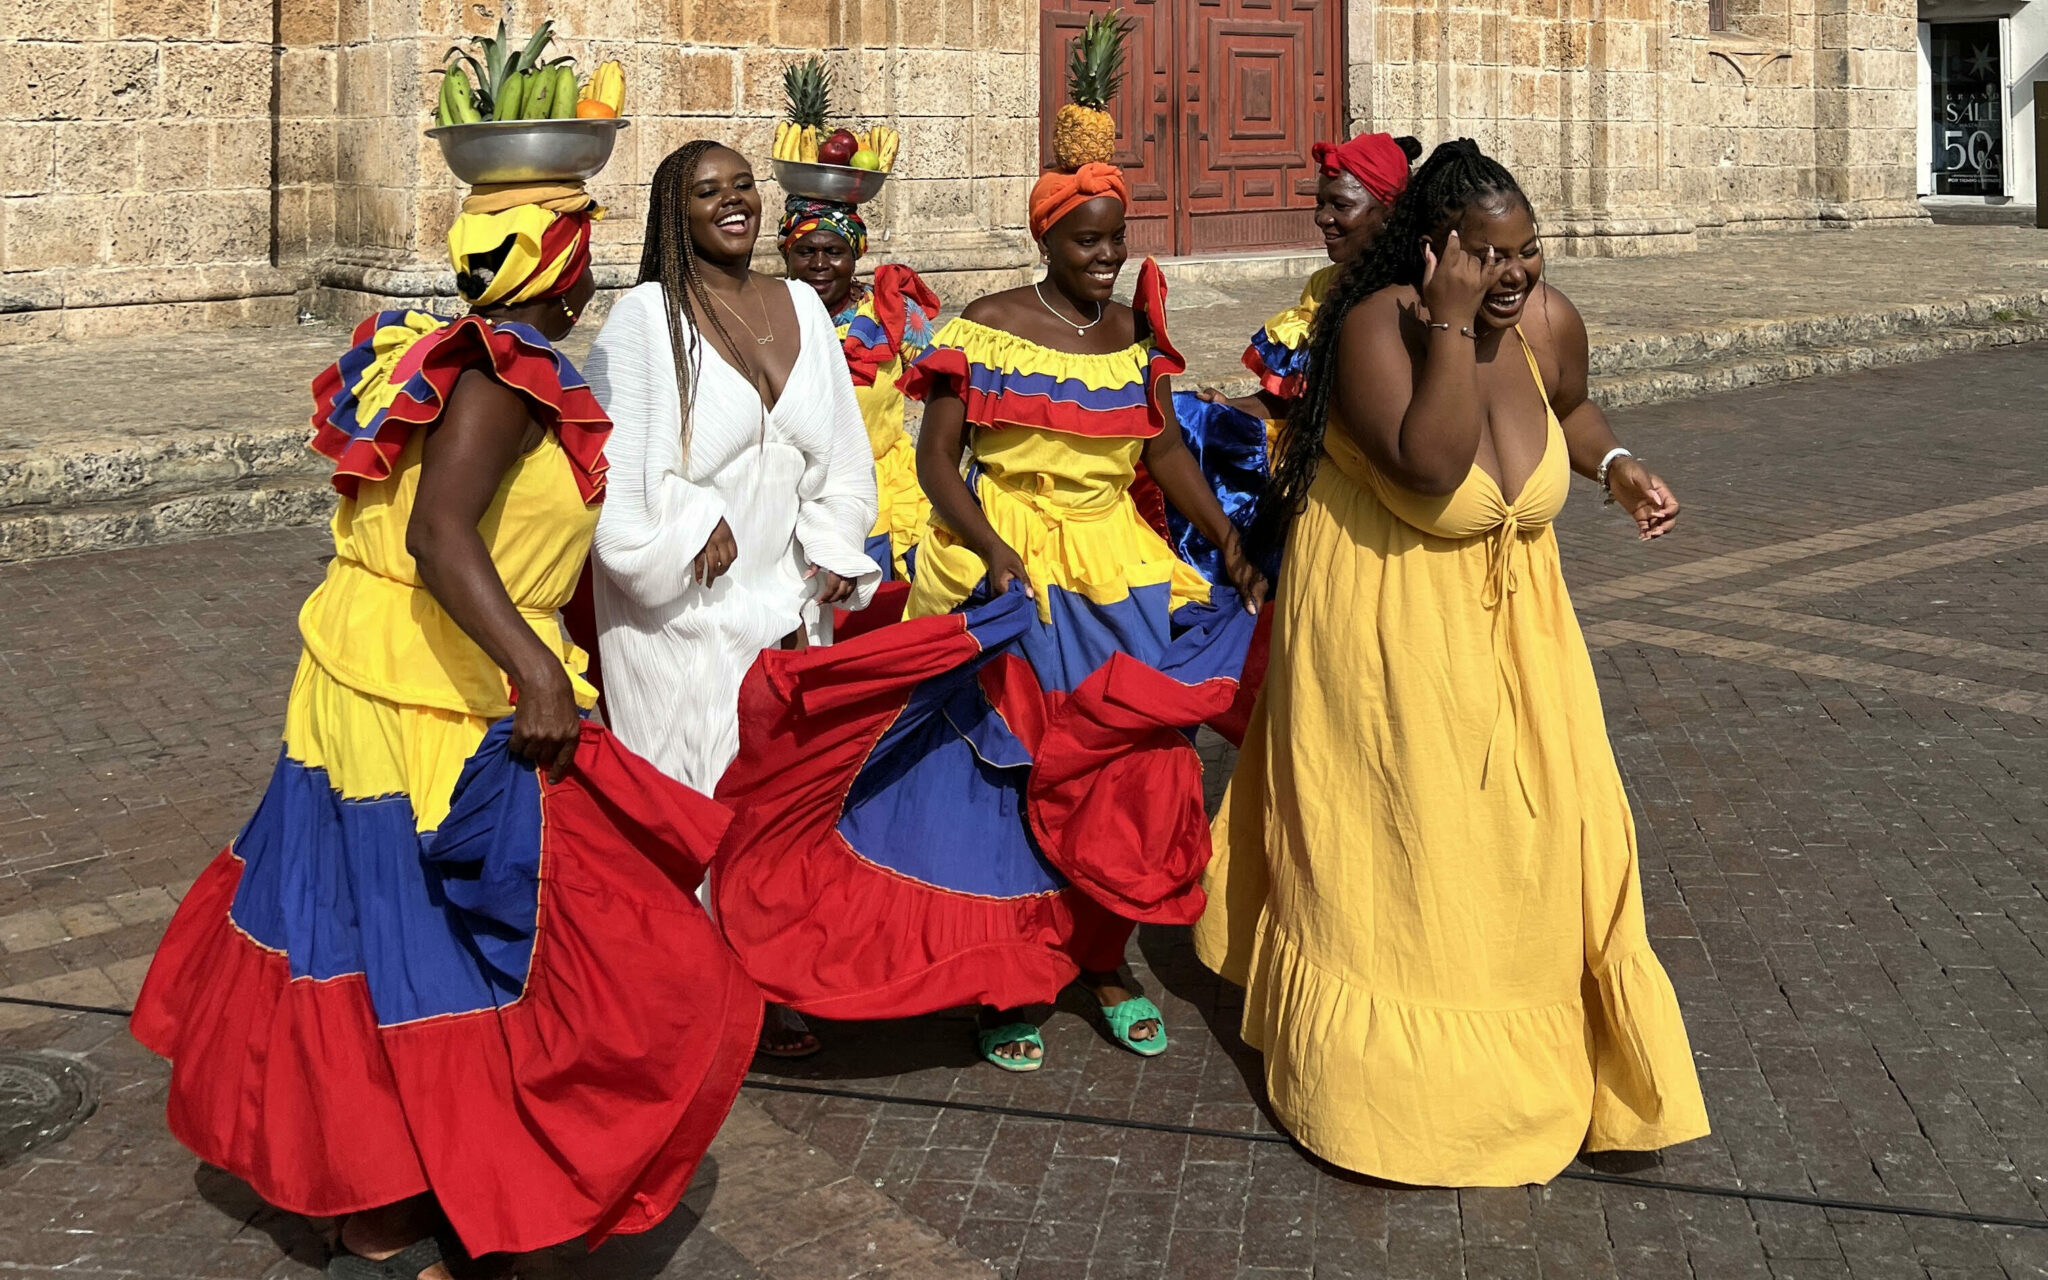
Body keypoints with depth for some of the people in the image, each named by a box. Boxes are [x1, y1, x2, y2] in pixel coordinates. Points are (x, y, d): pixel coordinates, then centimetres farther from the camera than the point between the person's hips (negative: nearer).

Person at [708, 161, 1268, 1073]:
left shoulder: (1134, 333, 8)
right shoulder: (988, 327, -7)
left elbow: (1166, 449, 11)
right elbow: (936, 457, -9)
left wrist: (1228, 539, 0)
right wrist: (992, 552, -23)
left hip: (1117, 574, 5)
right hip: (1003, 575, -5)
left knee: (1123, 772, 7)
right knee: (1001, 775, 1)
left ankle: (1103, 962, 24)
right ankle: (999, 983, 14)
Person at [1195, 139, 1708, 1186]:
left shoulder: (1549, 319, -7)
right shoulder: (1376, 325, -25)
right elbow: (1429, 465, -37)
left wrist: (1616, 467, -2)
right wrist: (1452, 325, -35)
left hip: (1512, 622, 6)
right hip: (1385, 621, -5)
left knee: (1541, 820, 10)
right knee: (1396, 846, 5)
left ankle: (1541, 1051, 30)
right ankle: (1402, 1066, 23)